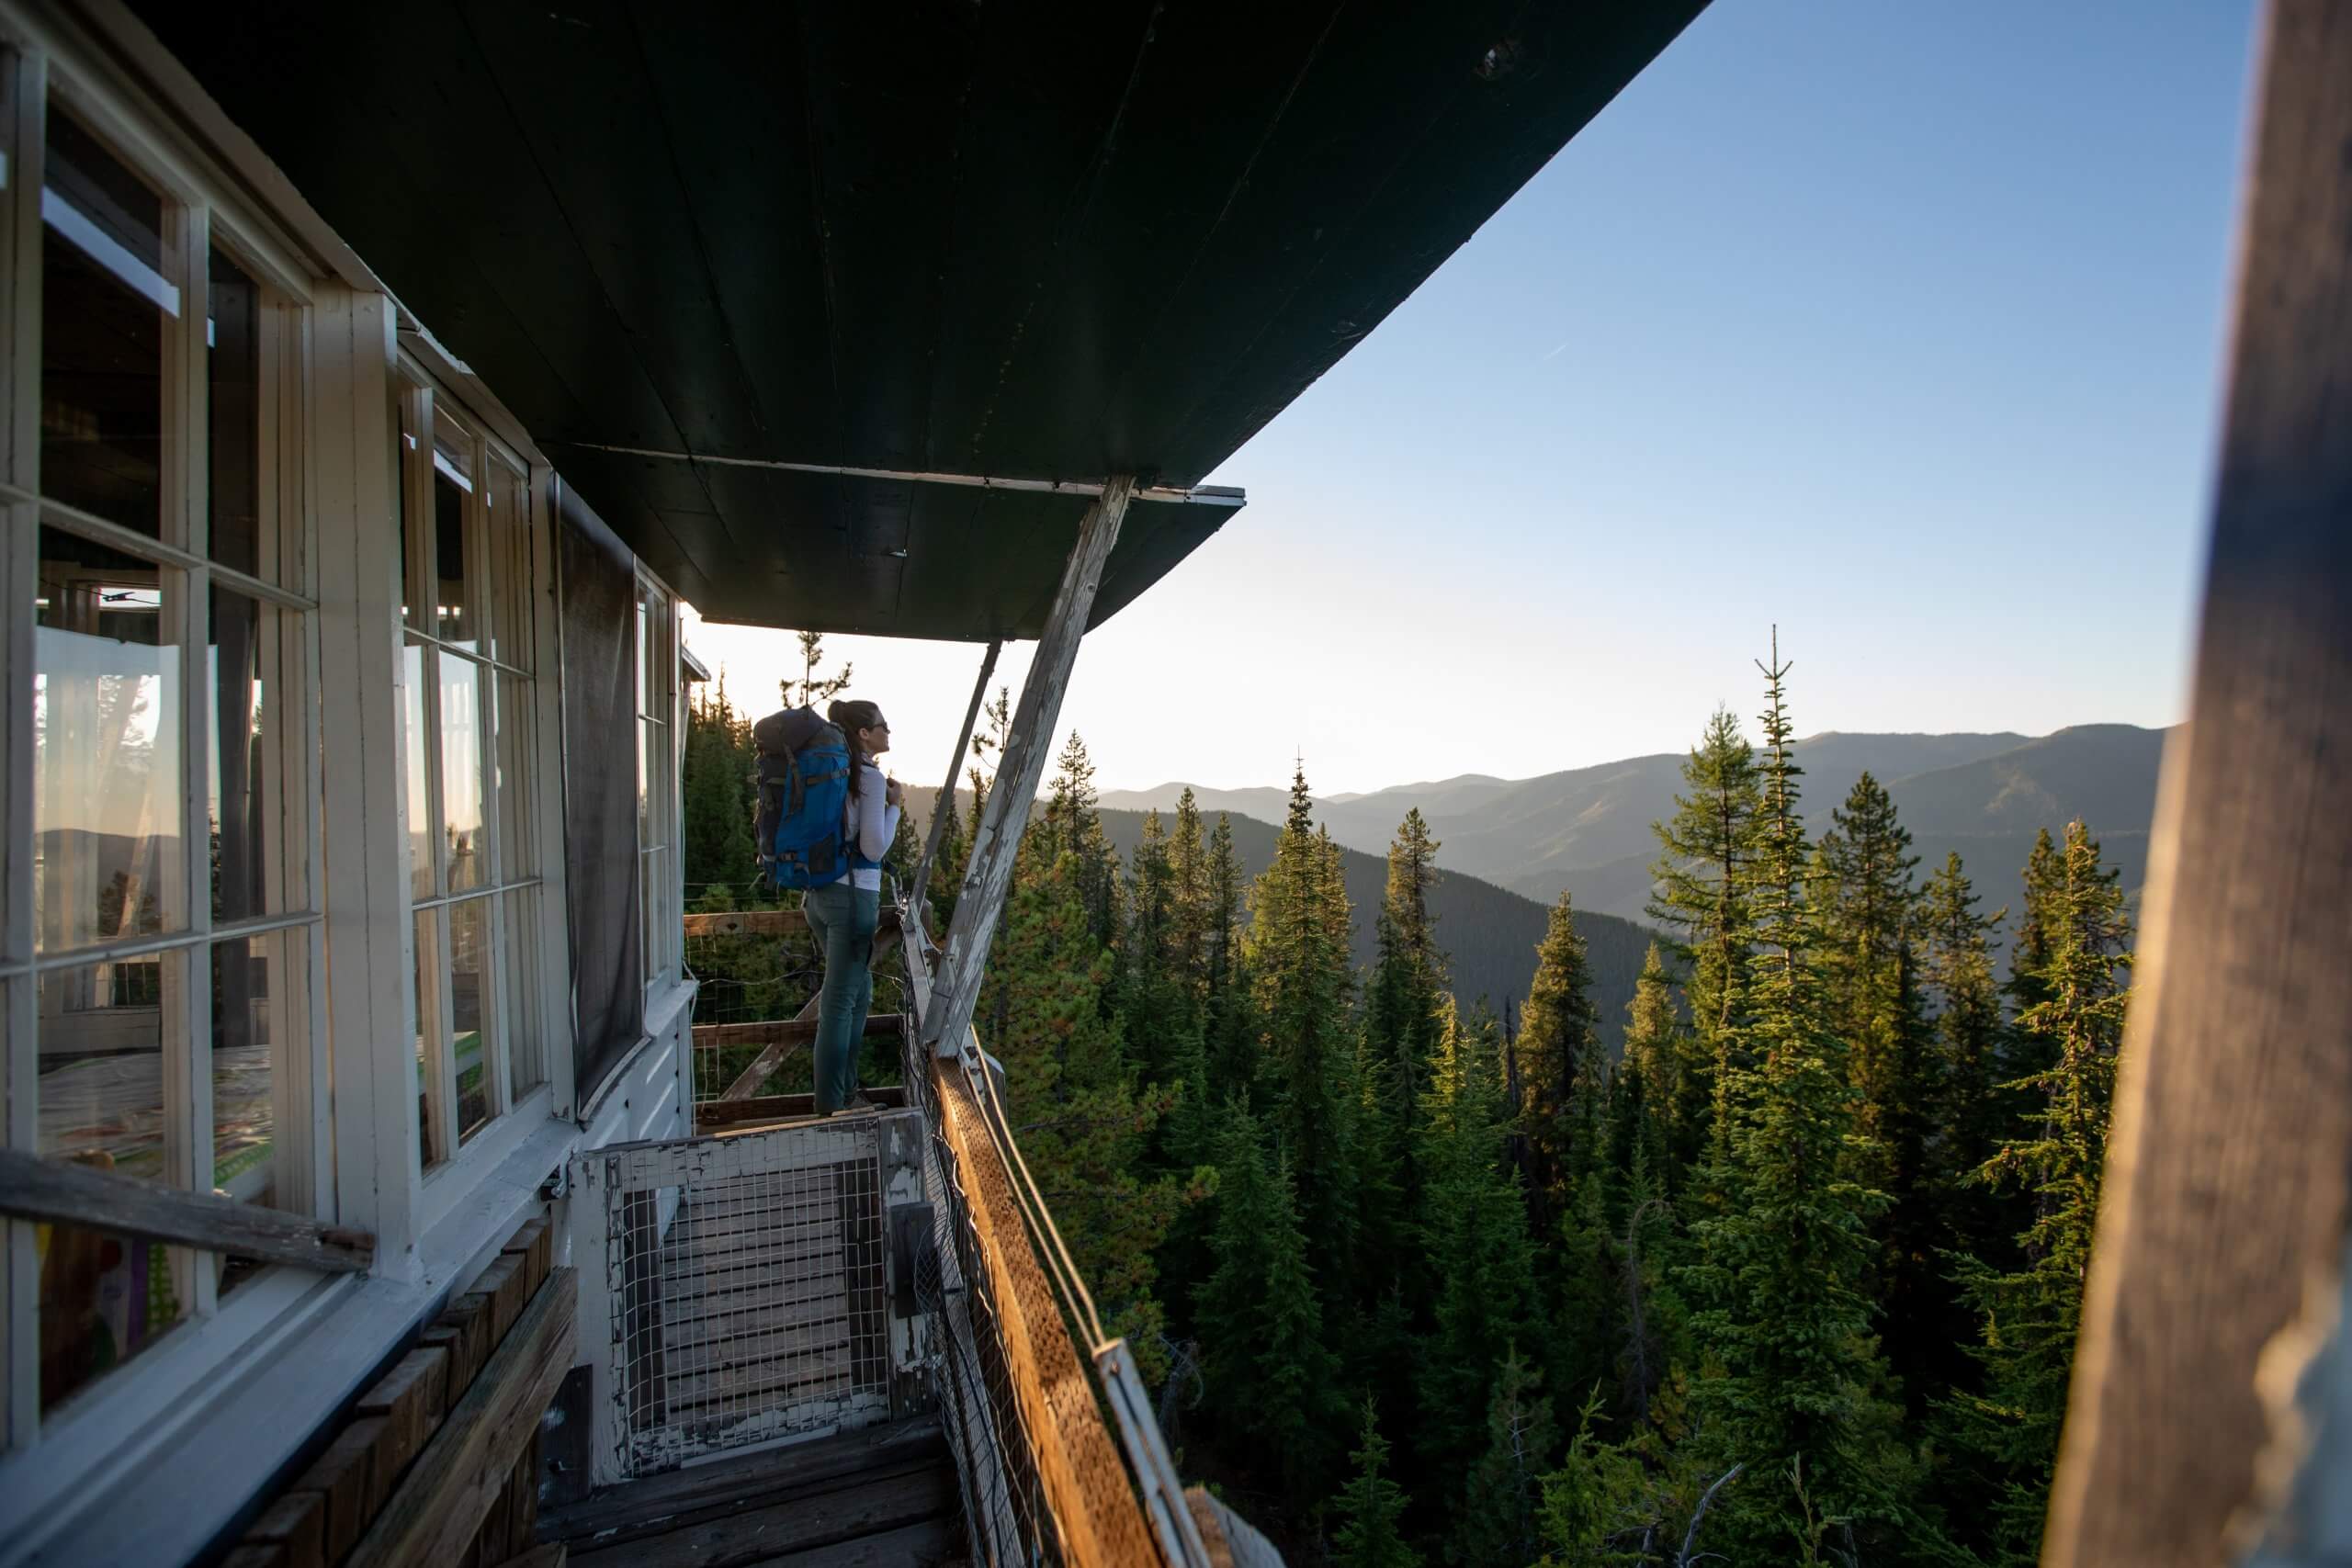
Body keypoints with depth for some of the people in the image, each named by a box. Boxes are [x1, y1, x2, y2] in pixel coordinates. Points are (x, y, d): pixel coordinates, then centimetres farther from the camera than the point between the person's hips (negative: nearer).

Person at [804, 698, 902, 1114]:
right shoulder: (870, 776, -11)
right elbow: (874, 847, -14)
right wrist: (895, 806, -4)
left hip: (822, 892, 9)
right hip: (853, 895, -9)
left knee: (859, 992, 18)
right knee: (840, 999, -2)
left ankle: (844, 1092, 26)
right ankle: (831, 1104, 7)